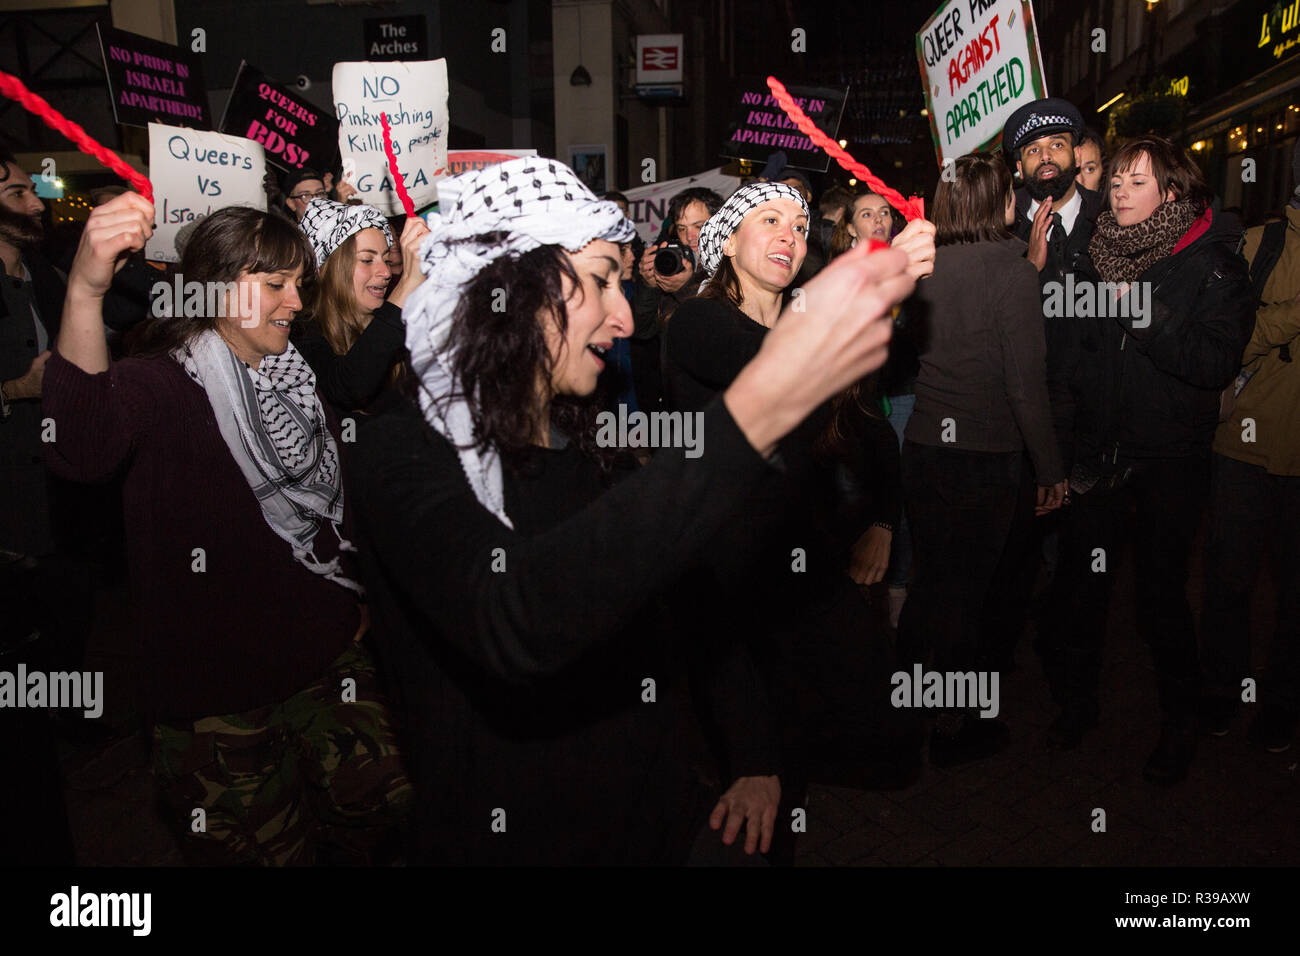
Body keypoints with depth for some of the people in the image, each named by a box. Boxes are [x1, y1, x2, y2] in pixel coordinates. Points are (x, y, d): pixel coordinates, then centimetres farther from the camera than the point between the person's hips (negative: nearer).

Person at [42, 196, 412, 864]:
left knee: (380, 811, 9)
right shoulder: (161, 384, -15)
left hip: (329, 660, 6)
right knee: (269, 849, 8)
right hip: (219, 689, -5)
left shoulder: (293, 377, 7)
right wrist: (85, 291, -53)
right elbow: (80, 449, -40)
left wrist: (357, 605, 10)